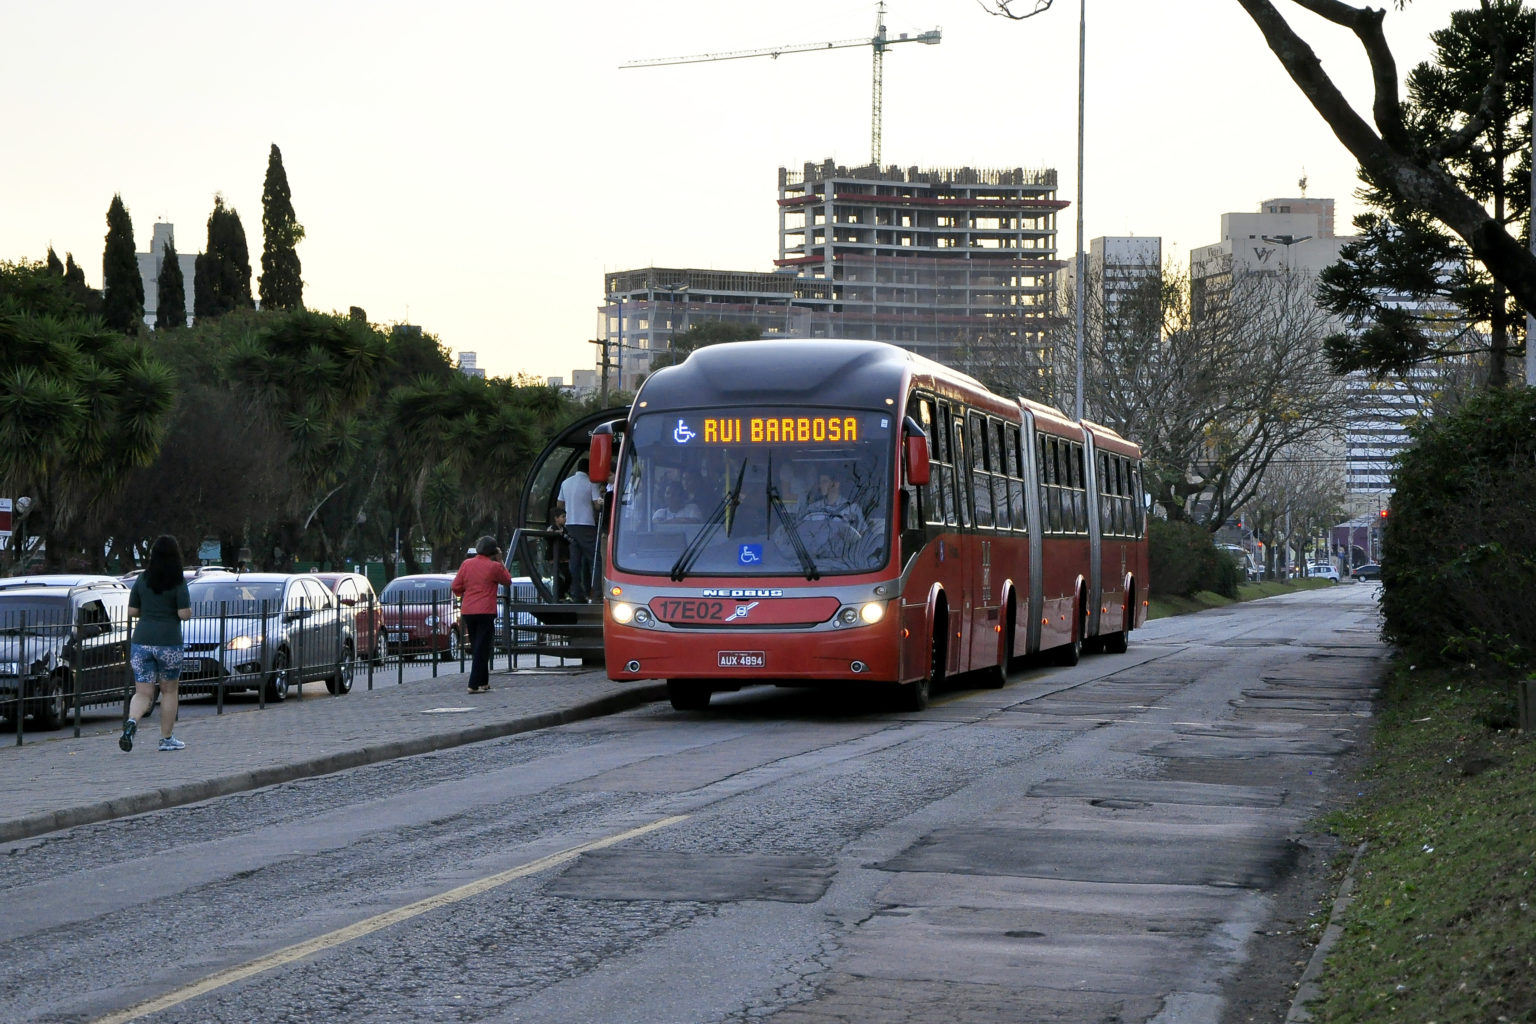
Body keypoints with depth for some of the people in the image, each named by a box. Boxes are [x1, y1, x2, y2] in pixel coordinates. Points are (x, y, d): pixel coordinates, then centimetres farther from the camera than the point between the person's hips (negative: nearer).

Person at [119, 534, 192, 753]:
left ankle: (131, 722, -24)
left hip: (141, 641, 3)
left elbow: (132, 612, 6)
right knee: (169, 691, 14)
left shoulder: (141, 579, 4)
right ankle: (167, 738, 20)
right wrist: (189, 609, 11)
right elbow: (184, 614, -11)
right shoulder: (178, 582, -7)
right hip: (169, 642, -3)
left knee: (143, 693, 5)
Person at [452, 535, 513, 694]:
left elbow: (455, 587, 4)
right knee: (482, 649, -3)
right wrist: (500, 562, 10)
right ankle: (474, 685, -11)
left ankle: (483, 682, 23)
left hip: (467, 611, 5)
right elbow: (507, 581, 8)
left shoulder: (467, 564, 5)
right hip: (486, 612, -5)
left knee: (476, 648, 17)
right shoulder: (494, 566, -7)